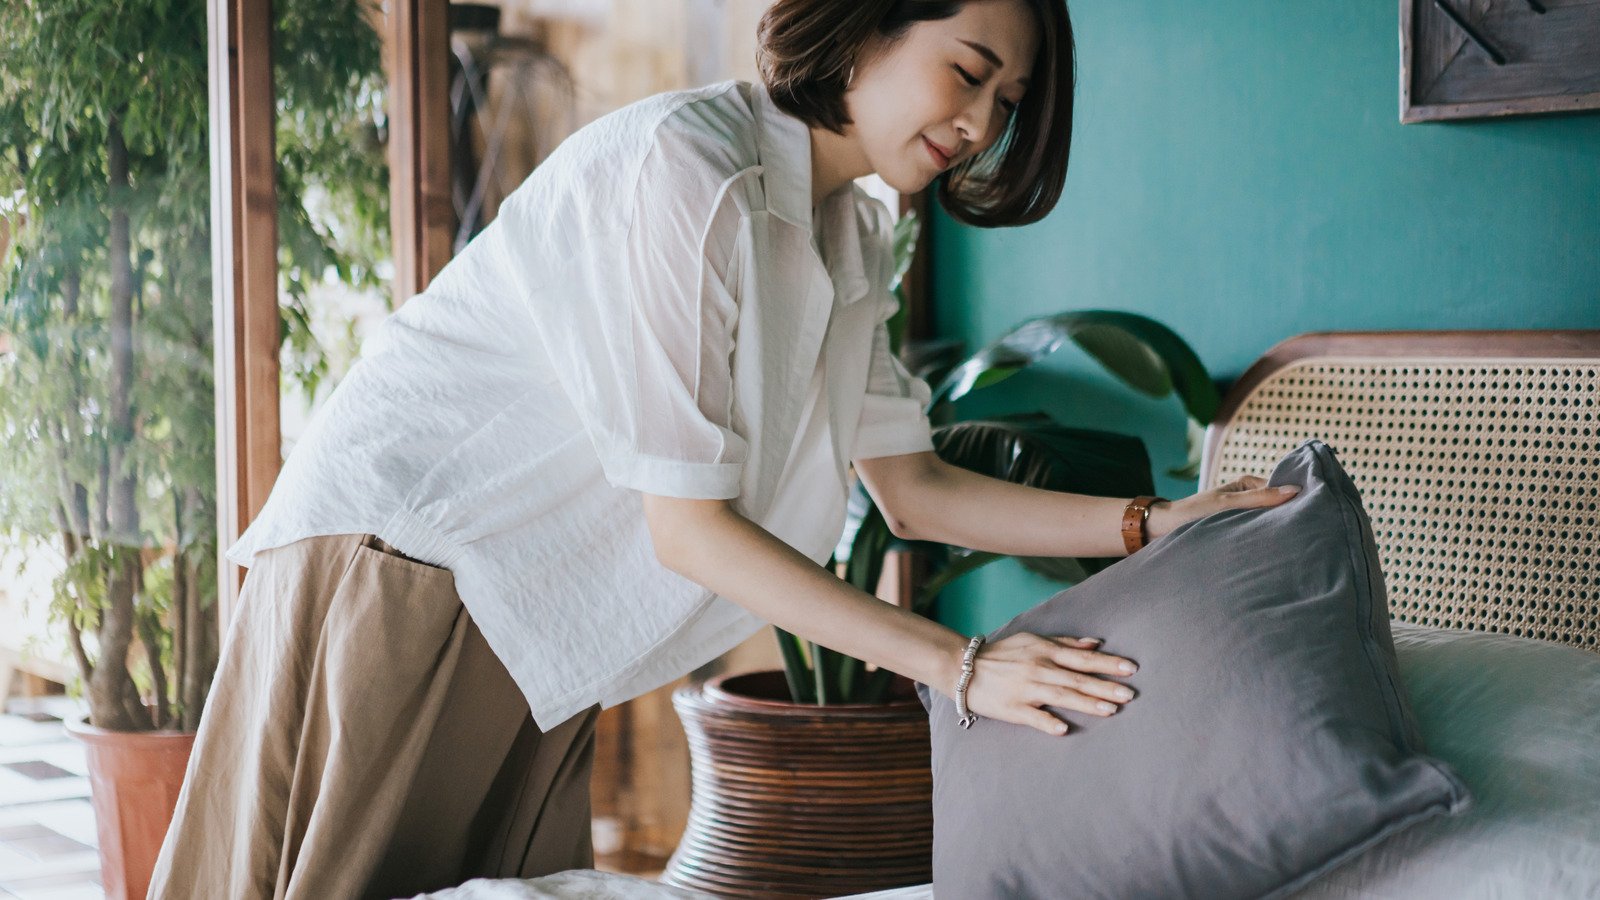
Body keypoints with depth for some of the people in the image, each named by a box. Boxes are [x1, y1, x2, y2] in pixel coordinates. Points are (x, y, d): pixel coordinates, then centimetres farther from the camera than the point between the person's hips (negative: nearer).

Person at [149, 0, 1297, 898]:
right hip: (401, 551, -8)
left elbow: (914, 491, 7)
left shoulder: (848, 240, 5)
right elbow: (689, 528, -24)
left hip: (531, 622, 8)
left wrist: (1154, 522, -1)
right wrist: (959, 664, -24)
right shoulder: (685, 168, -24)